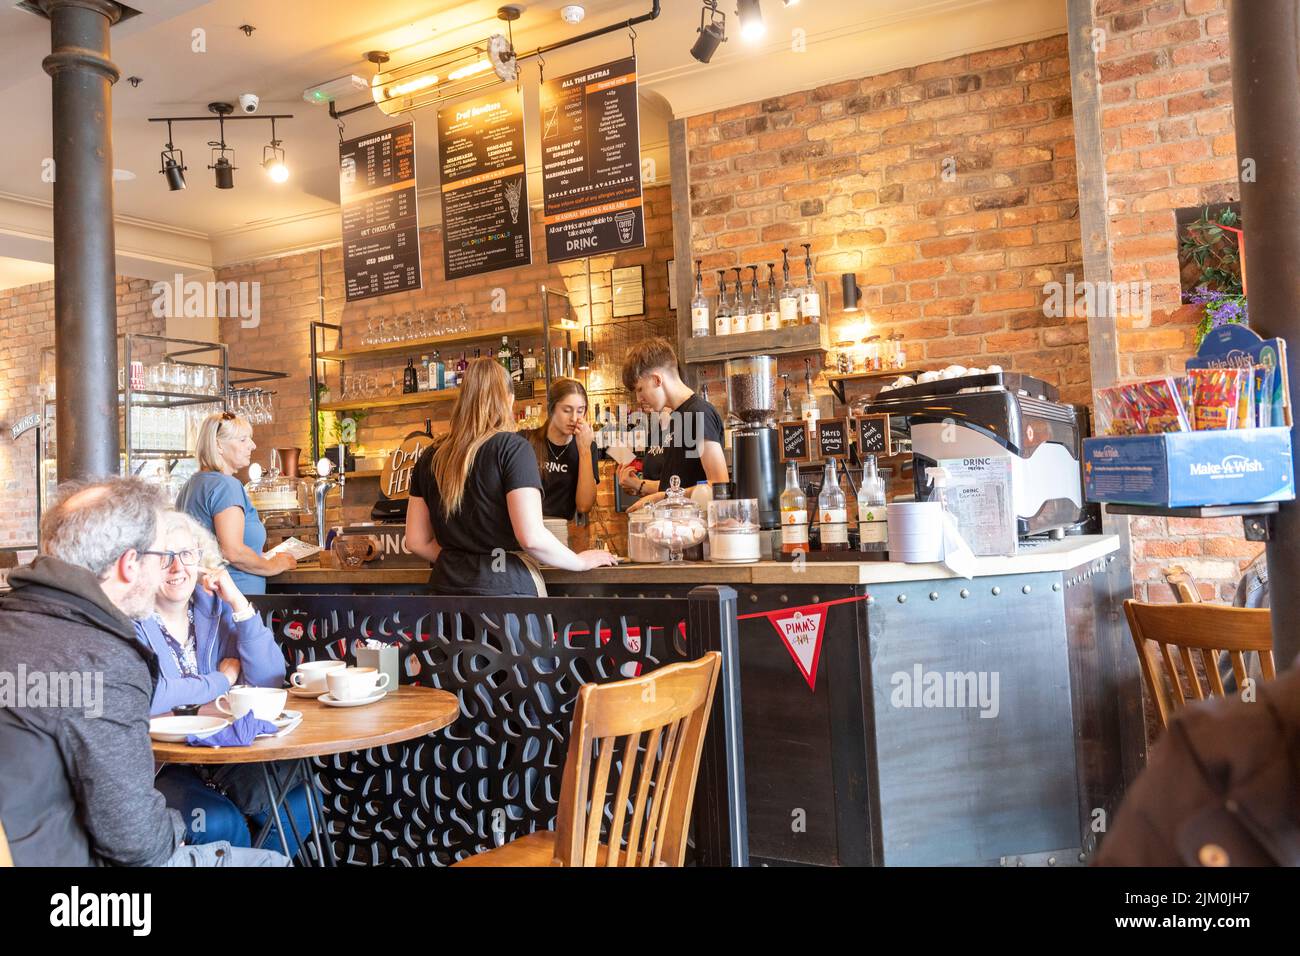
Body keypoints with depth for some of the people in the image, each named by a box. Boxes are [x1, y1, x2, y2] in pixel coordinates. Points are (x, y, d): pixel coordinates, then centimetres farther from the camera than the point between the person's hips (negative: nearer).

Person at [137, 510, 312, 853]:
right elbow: (148, 697, -29)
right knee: (220, 822, -28)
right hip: (156, 765, -4)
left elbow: (269, 680, -5)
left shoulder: (215, 607, 3)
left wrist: (239, 604, -13)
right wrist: (222, 680, -13)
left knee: (297, 804, -15)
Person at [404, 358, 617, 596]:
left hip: (447, 585, 5)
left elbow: (416, 541, 8)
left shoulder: (431, 458, 5)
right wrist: (581, 561, -3)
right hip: (505, 586, -5)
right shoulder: (512, 447, -10)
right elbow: (531, 537, -18)